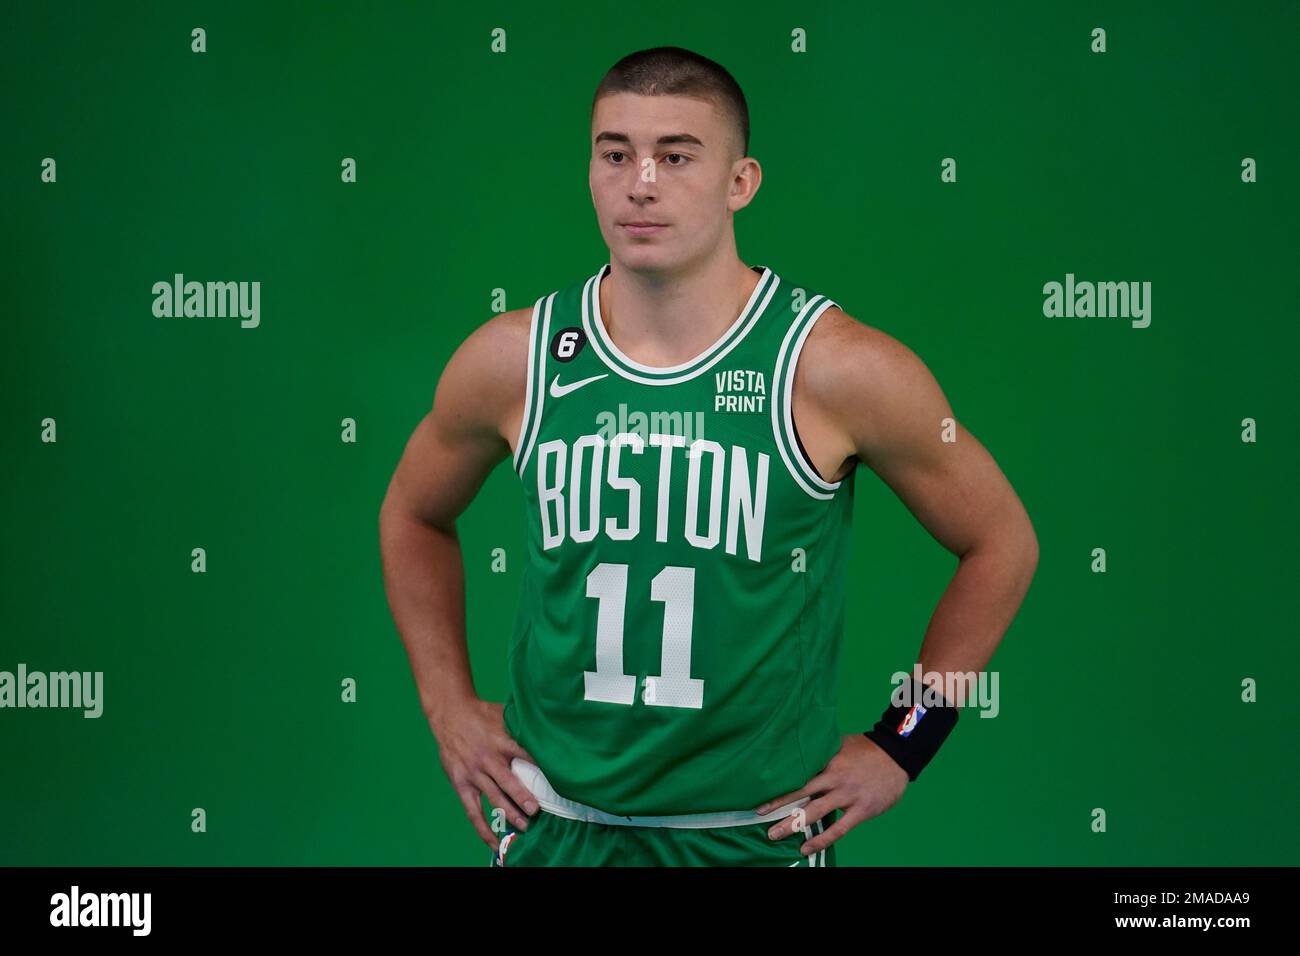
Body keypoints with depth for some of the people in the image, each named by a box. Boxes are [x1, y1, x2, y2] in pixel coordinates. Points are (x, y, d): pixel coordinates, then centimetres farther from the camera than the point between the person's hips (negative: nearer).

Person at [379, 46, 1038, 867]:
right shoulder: (512, 361, -5)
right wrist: (450, 708, 7)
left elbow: (1002, 543, -1)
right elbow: (415, 516, 14)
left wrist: (902, 746, -2)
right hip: (554, 822, 2)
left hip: (760, 830, -2)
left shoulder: (840, 369, -13)